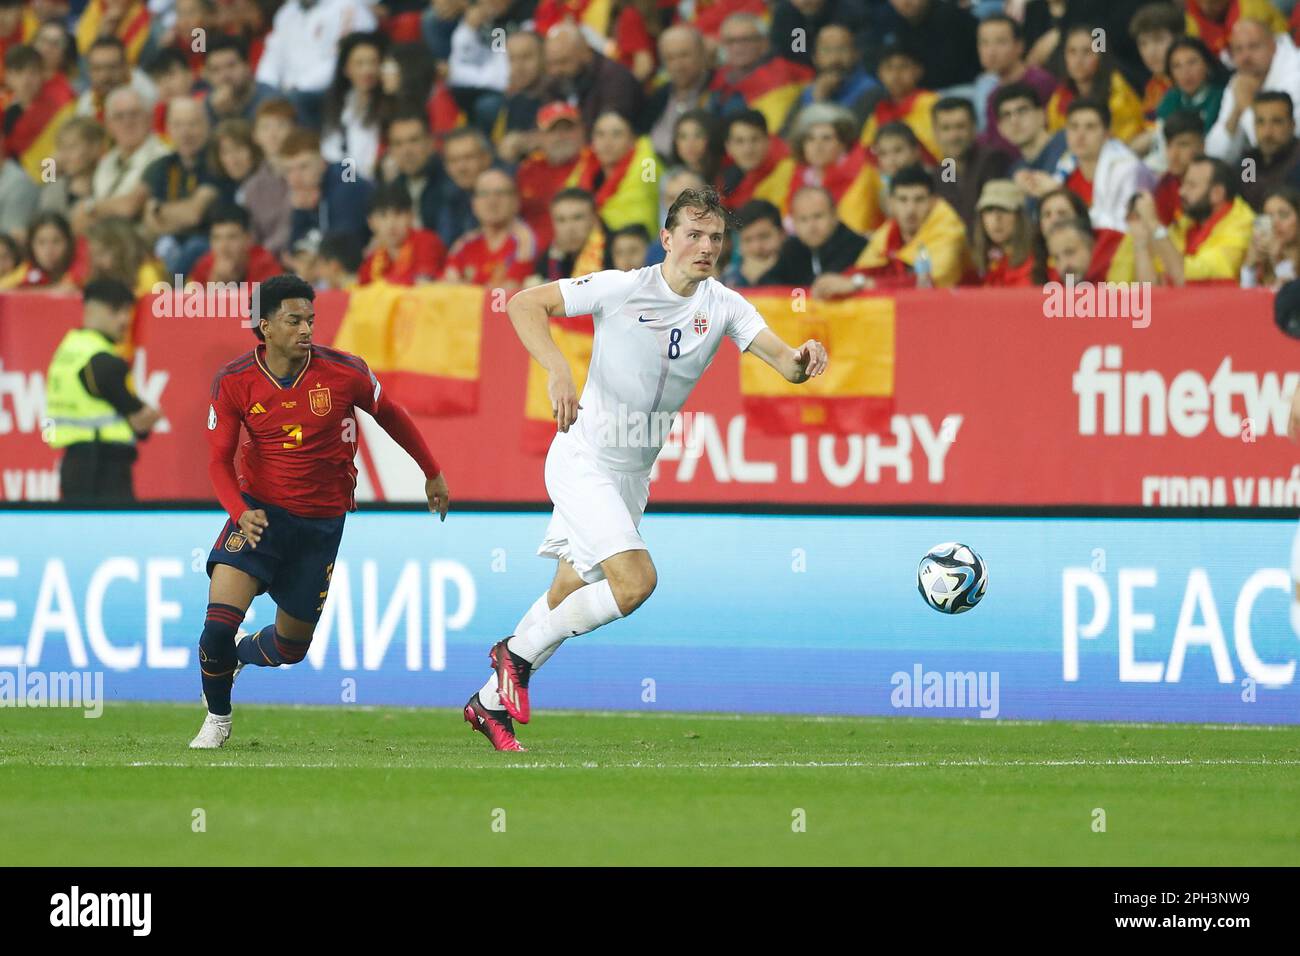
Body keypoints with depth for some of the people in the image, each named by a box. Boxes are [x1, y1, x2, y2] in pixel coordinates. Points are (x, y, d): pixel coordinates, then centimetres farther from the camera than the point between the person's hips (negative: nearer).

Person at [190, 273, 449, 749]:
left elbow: (390, 414, 5)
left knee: (291, 646, 9)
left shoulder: (344, 372, -14)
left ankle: (241, 654, 46)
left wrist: (432, 473, 15)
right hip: (261, 511, -1)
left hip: (321, 522, 1)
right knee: (219, 620, -20)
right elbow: (219, 460, -9)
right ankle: (217, 718, 7)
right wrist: (241, 512, -28)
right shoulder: (233, 382, -12)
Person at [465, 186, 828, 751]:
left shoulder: (722, 307, -2)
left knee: (568, 598, 12)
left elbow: (782, 360, -13)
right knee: (636, 580, -21)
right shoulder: (622, 289, -16)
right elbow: (525, 304, -17)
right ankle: (519, 651, -4)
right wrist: (557, 371, -32)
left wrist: (801, 361, -38)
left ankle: (490, 703, 27)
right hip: (584, 462, -6)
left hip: (633, 475, 6)